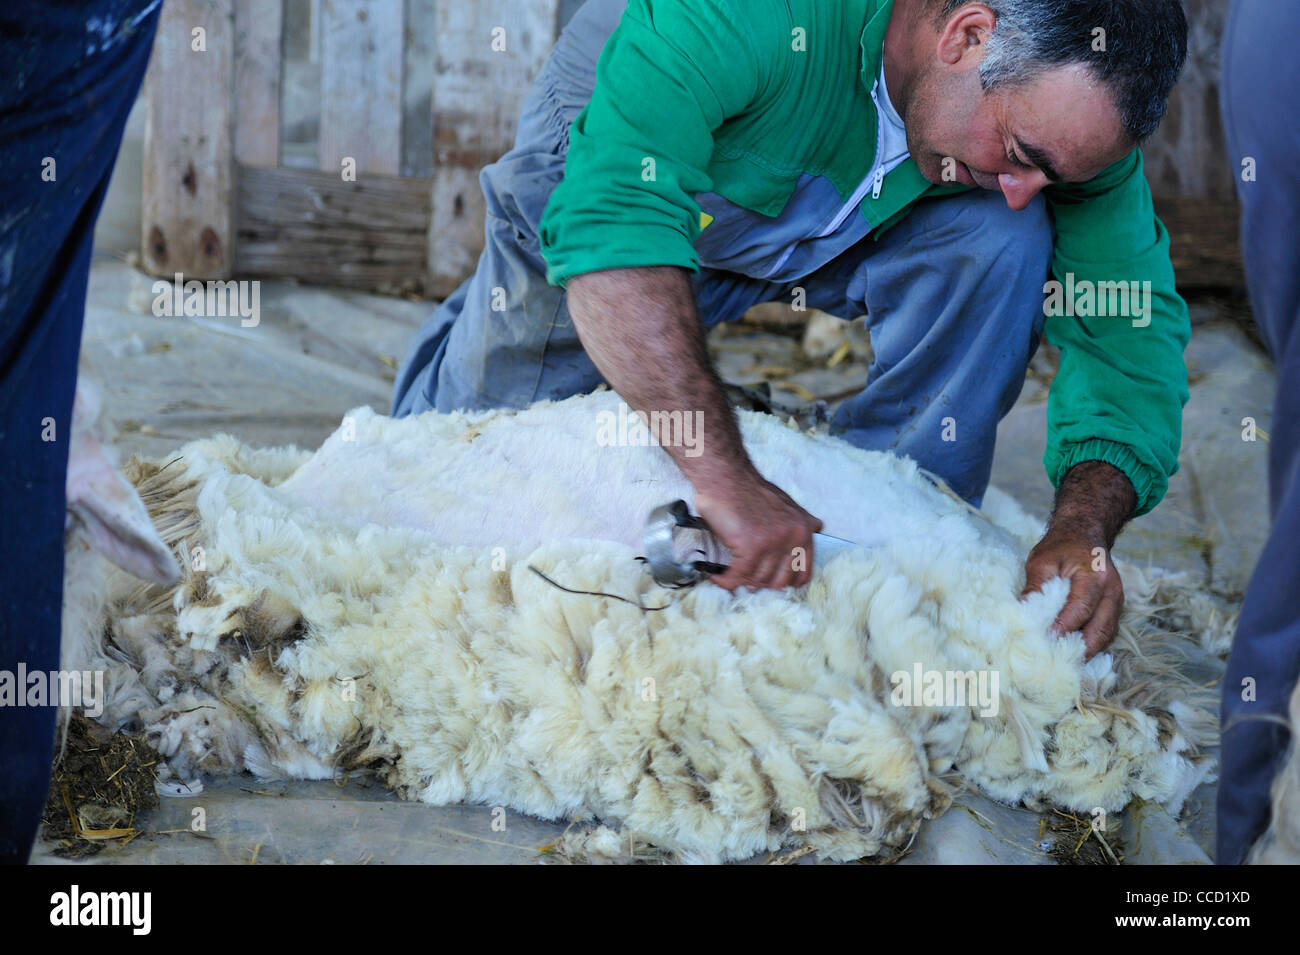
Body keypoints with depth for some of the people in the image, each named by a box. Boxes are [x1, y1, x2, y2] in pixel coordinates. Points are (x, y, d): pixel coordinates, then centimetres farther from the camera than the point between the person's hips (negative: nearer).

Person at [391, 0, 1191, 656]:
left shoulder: (1057, 100, -29)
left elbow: (1133, 329, -24)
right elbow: (609, 223, -56)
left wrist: (1082, 528, -43)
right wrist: (724, 475, -64)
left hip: (845, 219, 3)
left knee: (1001, 241, -28)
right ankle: (467, 331, 36)